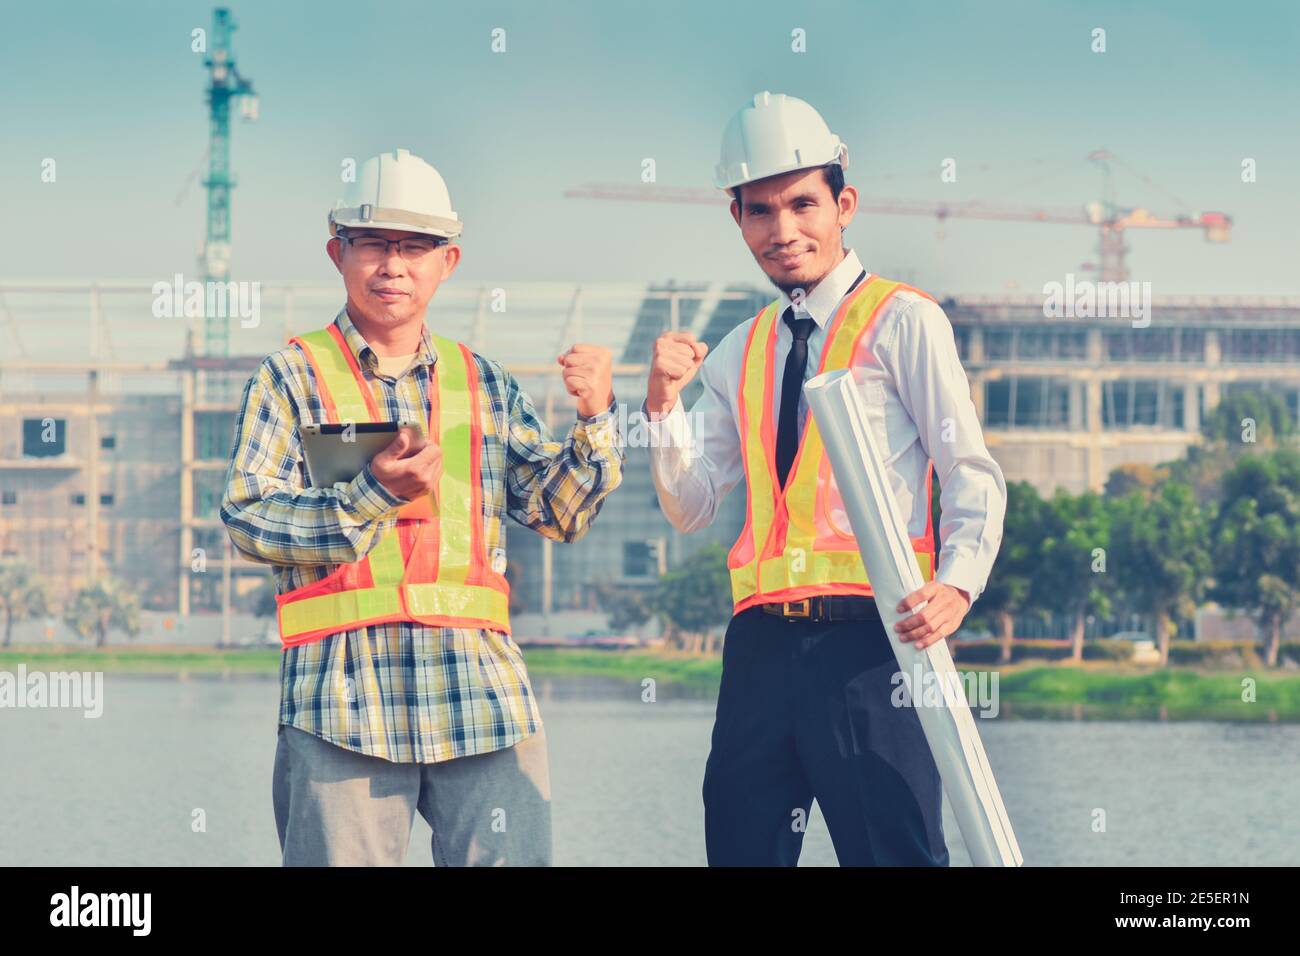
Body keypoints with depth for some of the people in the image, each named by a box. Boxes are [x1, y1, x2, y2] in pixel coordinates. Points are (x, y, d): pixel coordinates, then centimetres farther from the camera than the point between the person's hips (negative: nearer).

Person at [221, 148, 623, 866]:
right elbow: (246, 517, -3)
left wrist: (594, 420, -1)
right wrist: (371, 497, -17)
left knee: (511, 859, -2)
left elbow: (559, 510, 15)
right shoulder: (293, 375, 7)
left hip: (484, 695, 3)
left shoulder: (482, 382, 18)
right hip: (346, 696, -3)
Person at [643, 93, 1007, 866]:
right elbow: (692, 505, 17)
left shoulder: (903, 322, 1)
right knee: (742, 850, 6)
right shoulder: (740, 354, 19)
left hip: (867, 636, -6)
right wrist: (664, 402, 2)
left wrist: (956, 585, -21)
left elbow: (972, 474, -5)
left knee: (894, 850, -10)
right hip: (763, 641, 6)